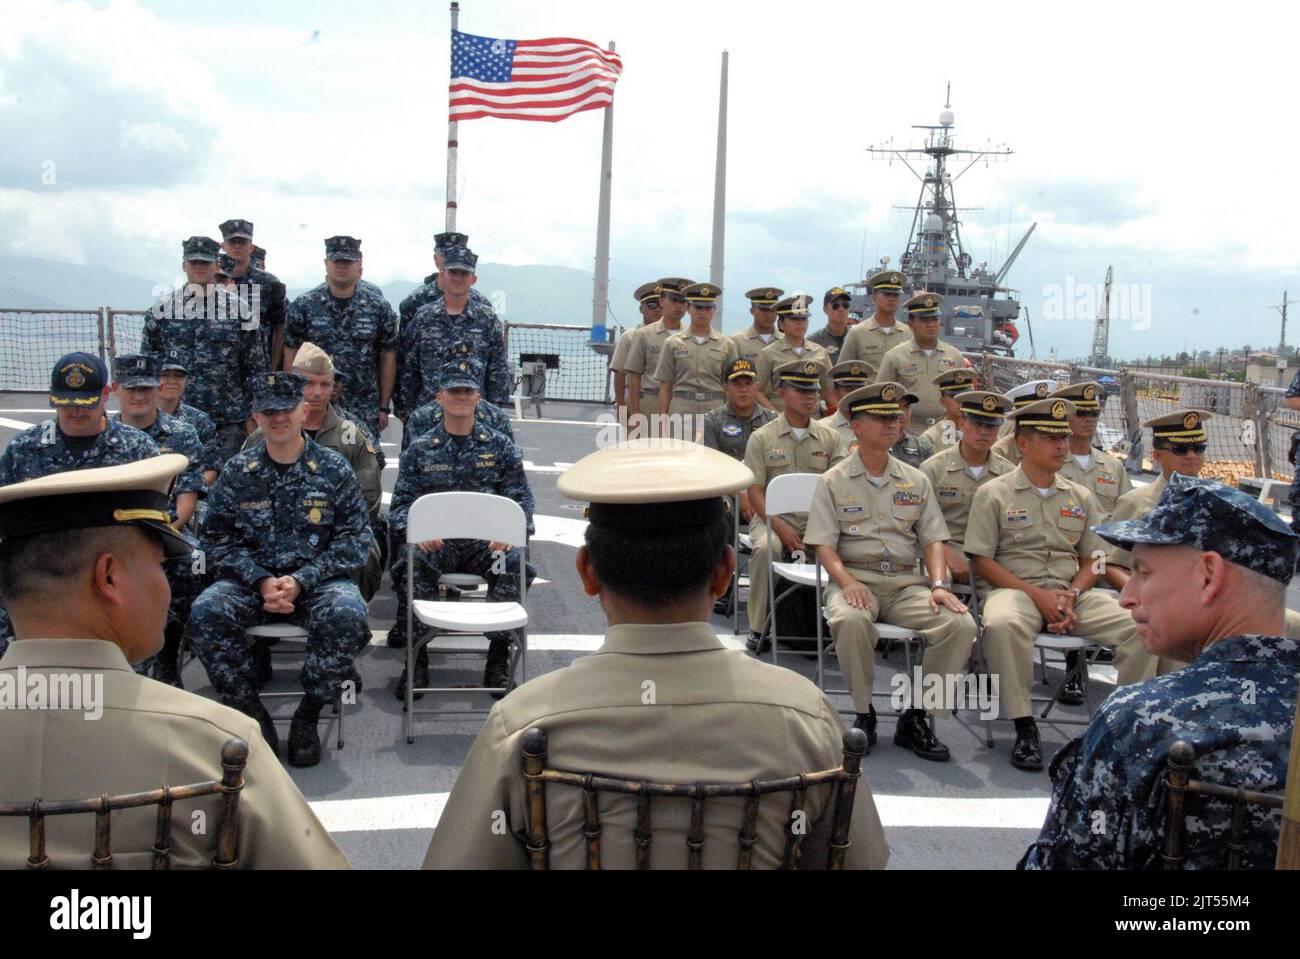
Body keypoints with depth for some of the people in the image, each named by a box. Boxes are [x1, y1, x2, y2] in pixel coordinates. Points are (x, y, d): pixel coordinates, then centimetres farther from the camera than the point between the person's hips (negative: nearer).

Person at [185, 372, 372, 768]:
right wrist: (262, 581, -12)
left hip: (317, 582, -1)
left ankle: (307, 716, -13)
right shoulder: (237, 471, 8)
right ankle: (253, 715, -11)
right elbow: (218, 539, 5)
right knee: (204, 613, -29)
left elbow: (355, 538, -1)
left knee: (346, 613, -34)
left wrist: (300, 580, -13)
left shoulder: (333, 469, 4)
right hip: (252, 580, 2)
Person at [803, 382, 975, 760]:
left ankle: (915, 716, -9)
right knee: (850, 620, -38)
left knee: (961, 624, -24)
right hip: (855, 578, -3)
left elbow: (933, 540, 10)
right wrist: (847, 582, -20)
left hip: (906, 581, 3)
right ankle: (863, 713, -16)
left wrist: (939, 585, -9)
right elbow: (824, 545, -1)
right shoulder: (834, 481, 7)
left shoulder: (916, 480, 17)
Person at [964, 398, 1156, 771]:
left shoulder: (1080, 497, 18)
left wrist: (1071, 595, -6)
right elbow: (982, 561, -2)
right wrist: (1038, 595, -12)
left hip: (1073, 593, 4)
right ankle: (1024, 727, -27)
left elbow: (1091, 561, 17)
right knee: (1002, 625, -39)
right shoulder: (993, 494, 5)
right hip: (1016, 589, -4)